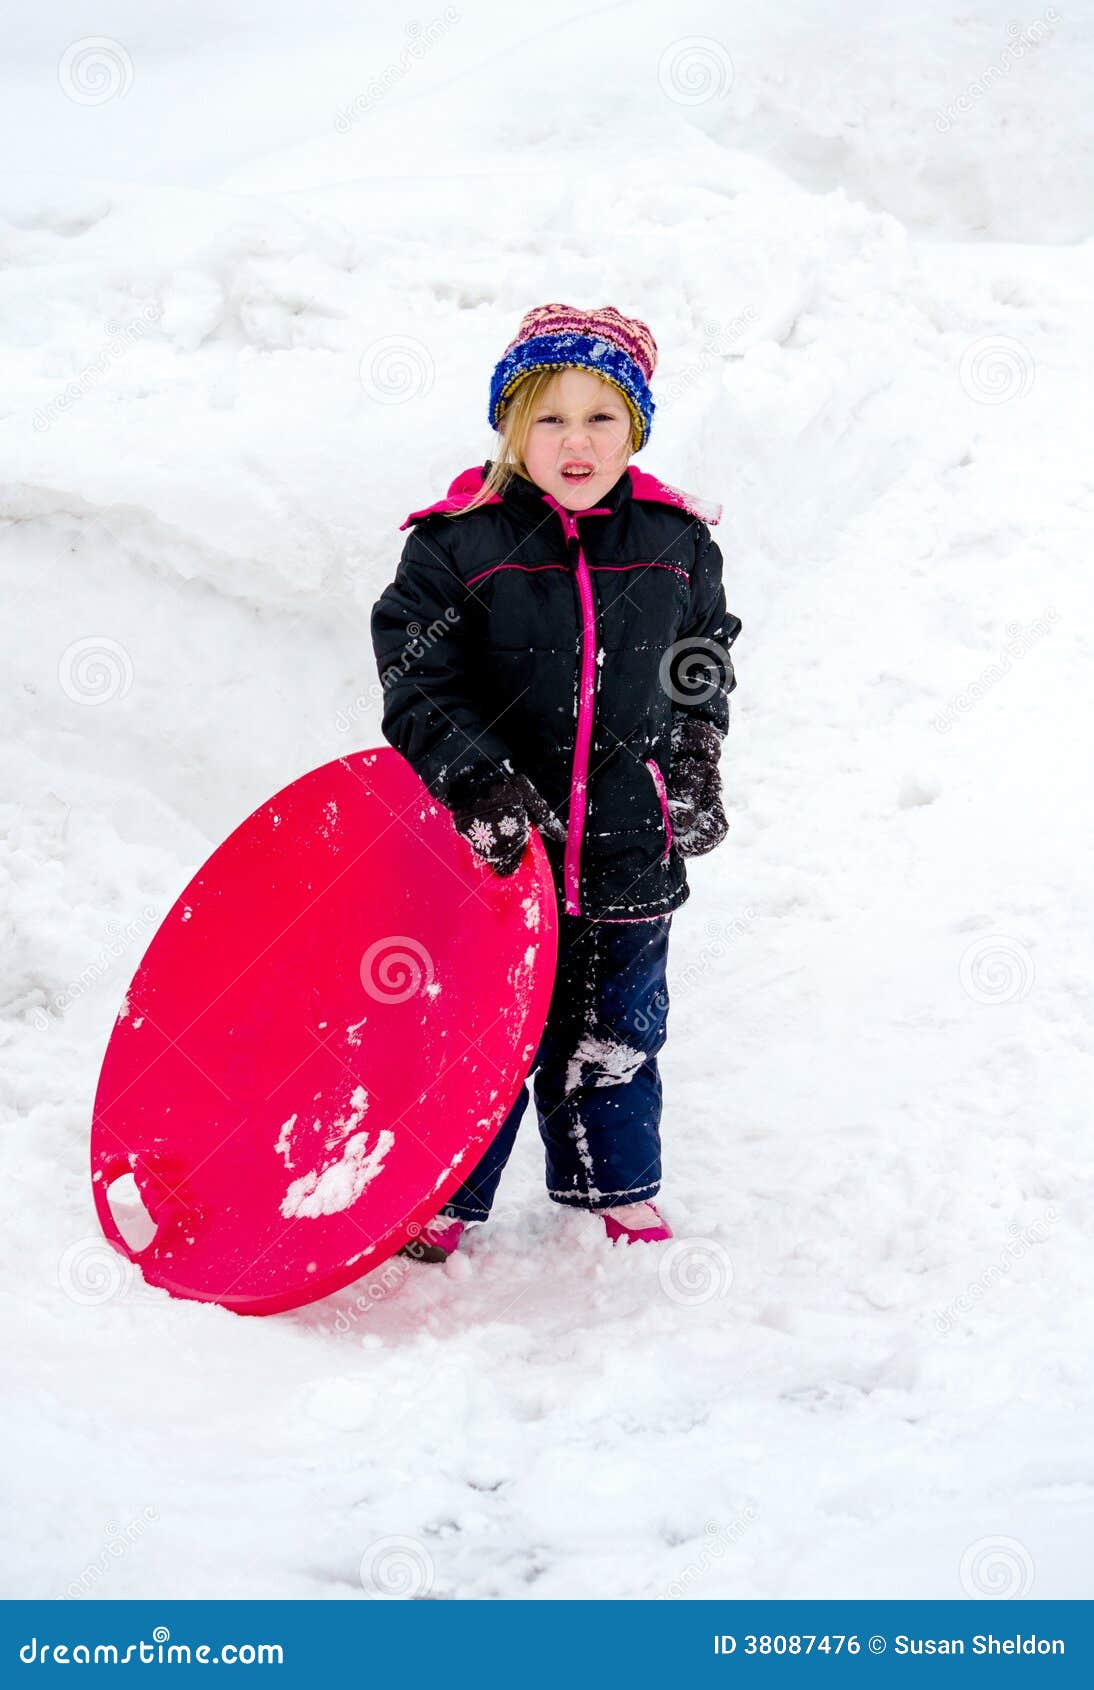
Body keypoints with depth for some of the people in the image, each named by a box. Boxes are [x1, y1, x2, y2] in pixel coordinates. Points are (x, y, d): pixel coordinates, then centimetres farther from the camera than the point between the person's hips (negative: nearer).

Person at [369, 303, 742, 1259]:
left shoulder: (676, 543, 1)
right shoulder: (459, 542, -9)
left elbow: (706, 666, 16)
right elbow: (415, 678, -10)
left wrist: (695, 770, 8)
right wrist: (476, 780, -22)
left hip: (628, 848, 3)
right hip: (490, 848, -2)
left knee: (616, 1029, 17)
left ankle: (620, 1190, 35)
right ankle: (441, 1199, 24)